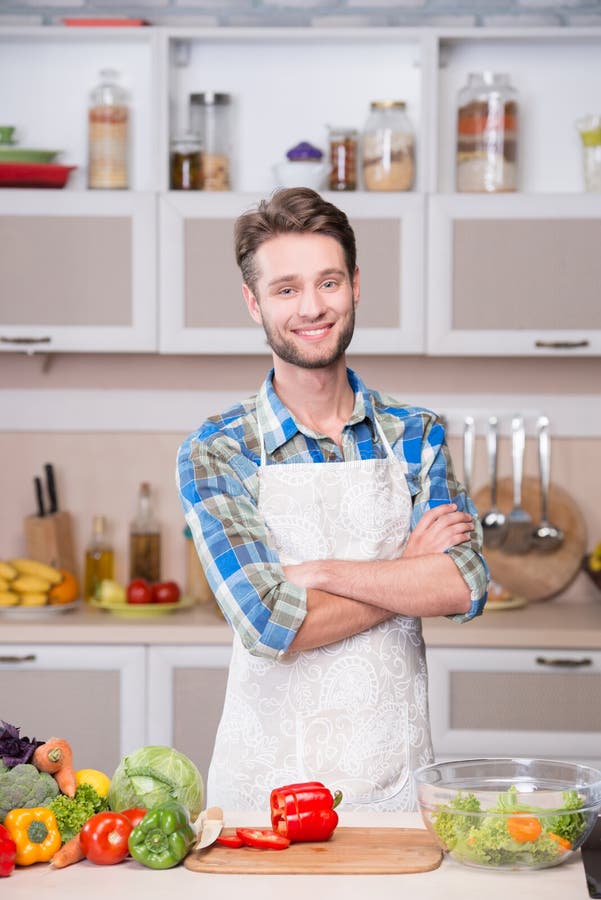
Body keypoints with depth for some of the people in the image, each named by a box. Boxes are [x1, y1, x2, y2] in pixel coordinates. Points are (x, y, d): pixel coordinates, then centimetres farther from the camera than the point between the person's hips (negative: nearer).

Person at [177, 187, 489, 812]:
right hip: (266, 777, -2)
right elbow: (270, 626, -17)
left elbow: (465, 588, -10)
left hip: (395, 773, 2)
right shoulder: (214, 454, -6)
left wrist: (323, 571, -17)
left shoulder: (417, 436, 3)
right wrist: (411, 571, -10)